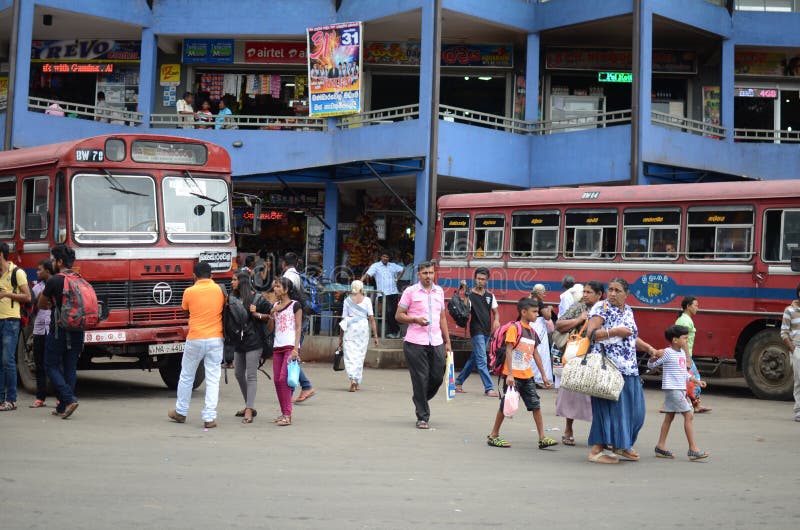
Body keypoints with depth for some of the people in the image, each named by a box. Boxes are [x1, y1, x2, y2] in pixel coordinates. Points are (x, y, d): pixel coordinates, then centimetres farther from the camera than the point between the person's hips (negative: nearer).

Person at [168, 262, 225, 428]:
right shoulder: (219, 290, 0)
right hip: (215, 340, 1)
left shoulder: (190, 291, -4)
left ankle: (180, 412, 28)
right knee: (213, 379, 1)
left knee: (186, 376, 16)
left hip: (195, 340, -1)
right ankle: (209, 417, -3)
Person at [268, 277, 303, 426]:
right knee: (277, 380, 3)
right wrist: (272, 313, -2)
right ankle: (284, 413, 12)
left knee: (284, 379, -15)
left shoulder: (295, 305, -2)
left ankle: (287, 415, -13)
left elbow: (298, 328, -5)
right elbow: (271, 329, 15)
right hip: (277, 346, 6)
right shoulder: (275, 305, 15)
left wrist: (296, 348, -14)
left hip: (290, 346, -6)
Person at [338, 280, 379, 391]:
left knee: (349, 355, -2)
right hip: (363, 327, 1)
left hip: (350, 328, -1)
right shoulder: (367, 300, 4)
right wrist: (375, 335, 2)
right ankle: (358, 383, 17)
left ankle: (352, 378, -23)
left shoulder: (347, 300, 5)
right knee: (360, 355, 11)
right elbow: (371, 318, -1)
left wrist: (341, 336, 10)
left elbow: (343, 318, 5)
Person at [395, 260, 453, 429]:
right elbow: (399, 315, 0)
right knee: (420, 380, -2)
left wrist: (447, 341, 17)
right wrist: (415, 319, -17)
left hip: (436, 343, 5)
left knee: (437, 377, 5)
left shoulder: (439, 291, 14)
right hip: (415, 343, -4)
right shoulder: (410, 292, 0)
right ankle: (422, 417, 7)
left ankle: (421, 400, 33)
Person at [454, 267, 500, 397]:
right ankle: (489, 388, -10)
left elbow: (495, 312, 14)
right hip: (476, 331, -6)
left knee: (474, 359, 14)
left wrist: (496, 320, -9)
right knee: (481, 360, -9)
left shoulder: (490, 296, 11)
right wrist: (464, 292, -27)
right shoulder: (470, 295, -6)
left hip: (487, 332, 6)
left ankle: (459, 382, 26)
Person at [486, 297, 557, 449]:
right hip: (513, 375, -7)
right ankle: (493, 436, 15)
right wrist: (509, 374, -22)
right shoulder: (514, 328, -11)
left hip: (527, 375, 7)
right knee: (506, 405, 2)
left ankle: (542, 438, 3)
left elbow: (536, 354, 16)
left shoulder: (532, 331, 11)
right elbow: (508, 351, -15)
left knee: (536, 405, 1)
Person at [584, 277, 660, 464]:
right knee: (608, 408, -7)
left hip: (628, 369, 8)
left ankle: (620, 445, 25)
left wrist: (648, 348, 12)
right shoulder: (601, 308, -7)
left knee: (633, 409, 10)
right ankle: (596, 450, -2)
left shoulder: (628, 311, 16)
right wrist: (615, 331, -19)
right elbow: (590, 333, -17)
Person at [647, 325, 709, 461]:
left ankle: (661, 447, 18)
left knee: (669, 417, 12)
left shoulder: (682, 352, 13)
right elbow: (651, 365, -9)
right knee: (689, 415, -11)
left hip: (681, 389, 9)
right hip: (672, 388, -9)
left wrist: (695, 381, 19)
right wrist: (653, 358, -28)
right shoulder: (667, 353, -13)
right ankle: (693, 449, -10)